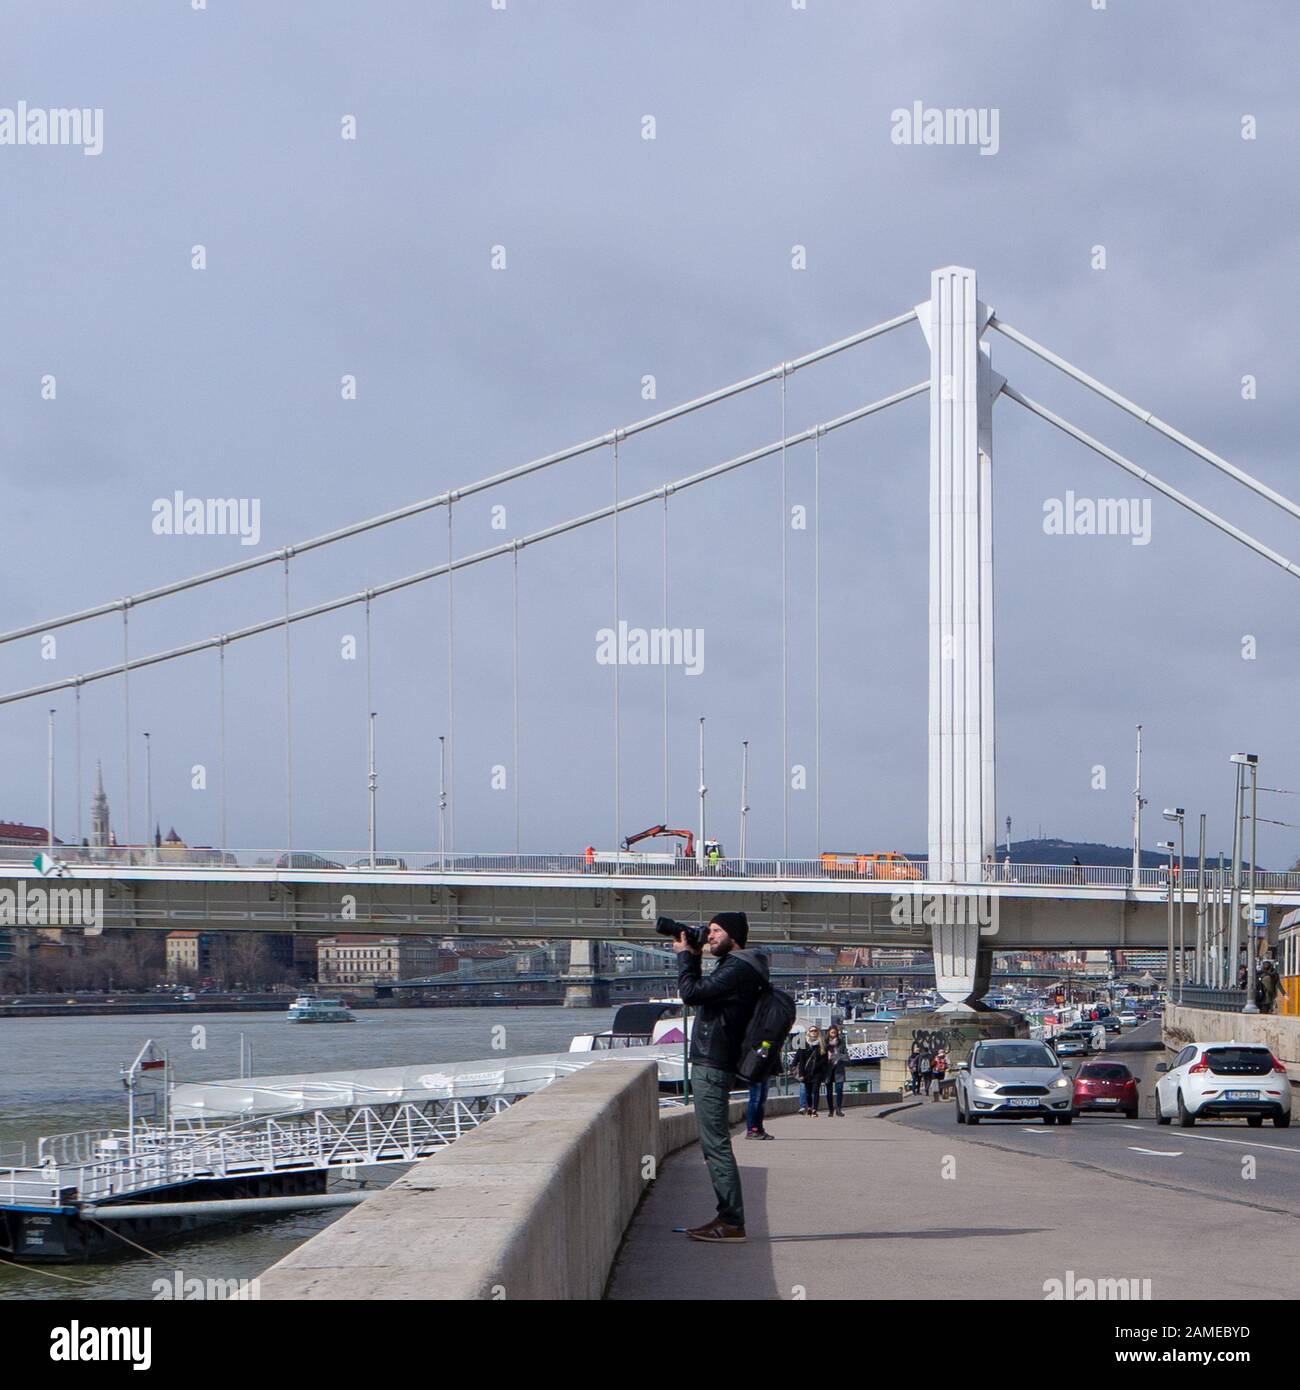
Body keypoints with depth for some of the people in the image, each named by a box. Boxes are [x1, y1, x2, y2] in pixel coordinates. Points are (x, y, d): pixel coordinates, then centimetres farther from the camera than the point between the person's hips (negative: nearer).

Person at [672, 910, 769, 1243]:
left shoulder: (738, 969, -15)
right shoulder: (735, 967, 18)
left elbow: (691, 993, -21)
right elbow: (699, 994, 23)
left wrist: (685, 955, -6)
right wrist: (692, 956, 14)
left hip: (712, 1067, -11)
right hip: (710, 1065, 11)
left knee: (716, 1144, -11)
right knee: (713, 1145, 13)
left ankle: (732, 1223, -13)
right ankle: (727, 1217, 14)